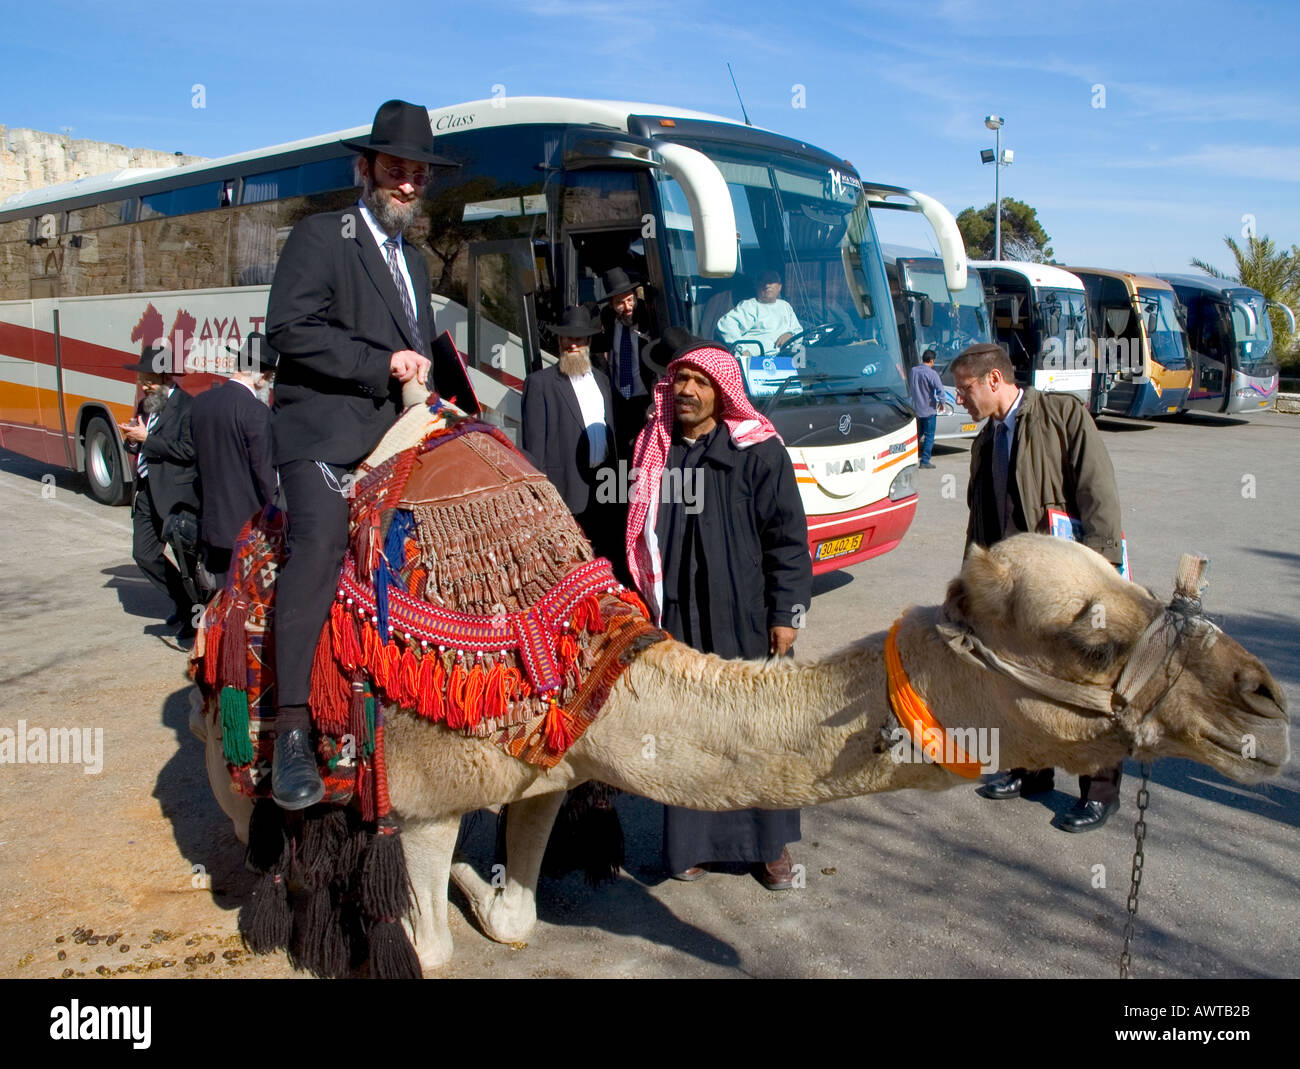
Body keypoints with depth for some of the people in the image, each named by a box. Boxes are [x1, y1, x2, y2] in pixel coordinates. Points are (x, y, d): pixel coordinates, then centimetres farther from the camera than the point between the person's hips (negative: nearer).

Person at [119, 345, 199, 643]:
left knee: (185, 551, -7)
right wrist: (133, 441, -1)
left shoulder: (186, 406, -13)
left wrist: (146, 438, -18)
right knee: (144, 553, 12)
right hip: (147, 492, 9)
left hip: (177, 494, -9)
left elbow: (188, 450, -23)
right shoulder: (145, 405, 16)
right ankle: (184, 603, 28)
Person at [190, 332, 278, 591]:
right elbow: (263, 471, -15)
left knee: (217, 599, 14)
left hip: (211, 523, 7)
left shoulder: (200, 402, 6)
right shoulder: (255, 411, -16)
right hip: (247, 528, -7)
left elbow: (197, 457, 12)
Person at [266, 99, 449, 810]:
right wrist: (382, 366, -13)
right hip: (322, 436, -8)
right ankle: (291, 732, -27)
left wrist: (421, 374, 12)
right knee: (320, 542, -27)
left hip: (397, 436, 8)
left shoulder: (414, 261, 25)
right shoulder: (320, 237, 1)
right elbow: (289, 328, -11)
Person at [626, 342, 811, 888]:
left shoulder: (757, 451, -3)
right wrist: (641, 607, 14)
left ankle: (772, 843, 23)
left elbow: (787, 536, -5)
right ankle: (692, 841, 24)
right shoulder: (654, 452, 9)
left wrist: (787, 613, -9)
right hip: (675, 619, 3)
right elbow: (639, 535, 16)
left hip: (744, 618, -3)